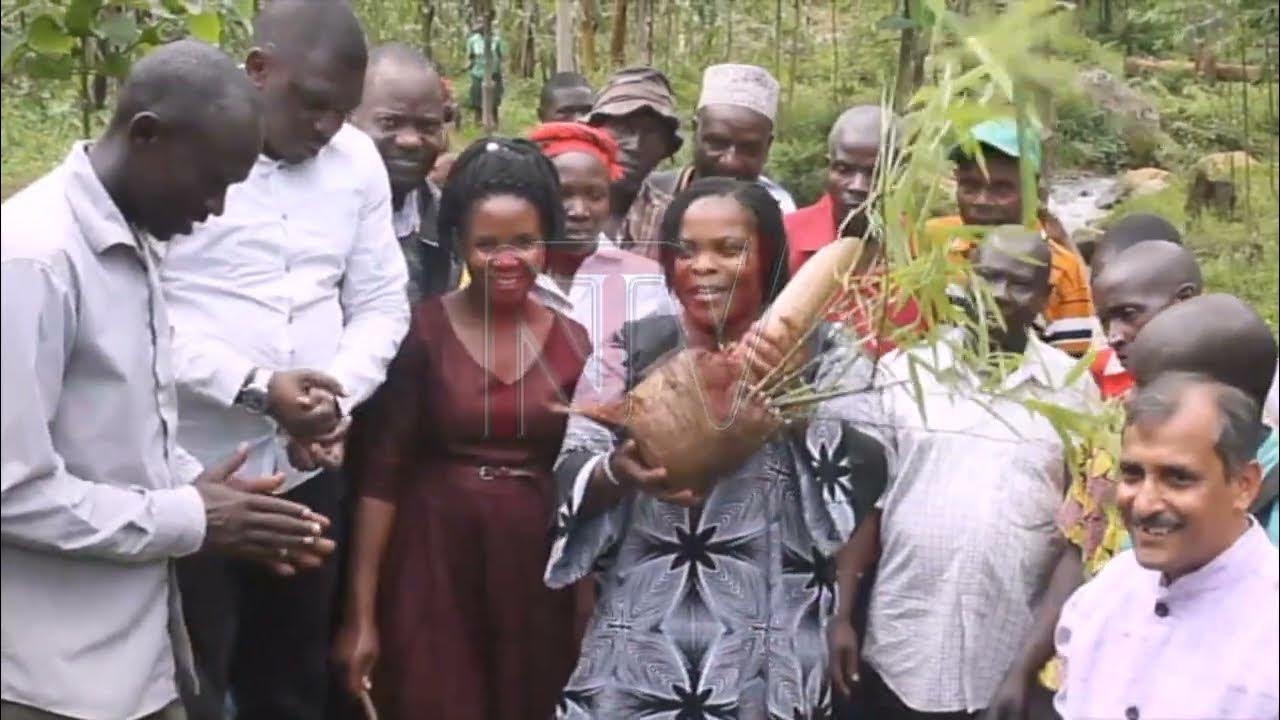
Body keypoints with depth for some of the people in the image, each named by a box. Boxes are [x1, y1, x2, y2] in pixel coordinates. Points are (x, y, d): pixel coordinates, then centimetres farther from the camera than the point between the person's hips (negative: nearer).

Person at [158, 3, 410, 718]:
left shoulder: (358, 160, 7)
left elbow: (381, 304, 10)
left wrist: (339, 398, -7)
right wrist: (255, 388, -21)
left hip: (310, 471, 5)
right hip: (191, 474, -5)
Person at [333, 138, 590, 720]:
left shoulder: (572, 342, 2)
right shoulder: (423, 331, -6)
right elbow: (382, 472, -7)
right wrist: (362, 612, -9)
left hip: (539, 573, 3)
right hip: (435, 564, -3)